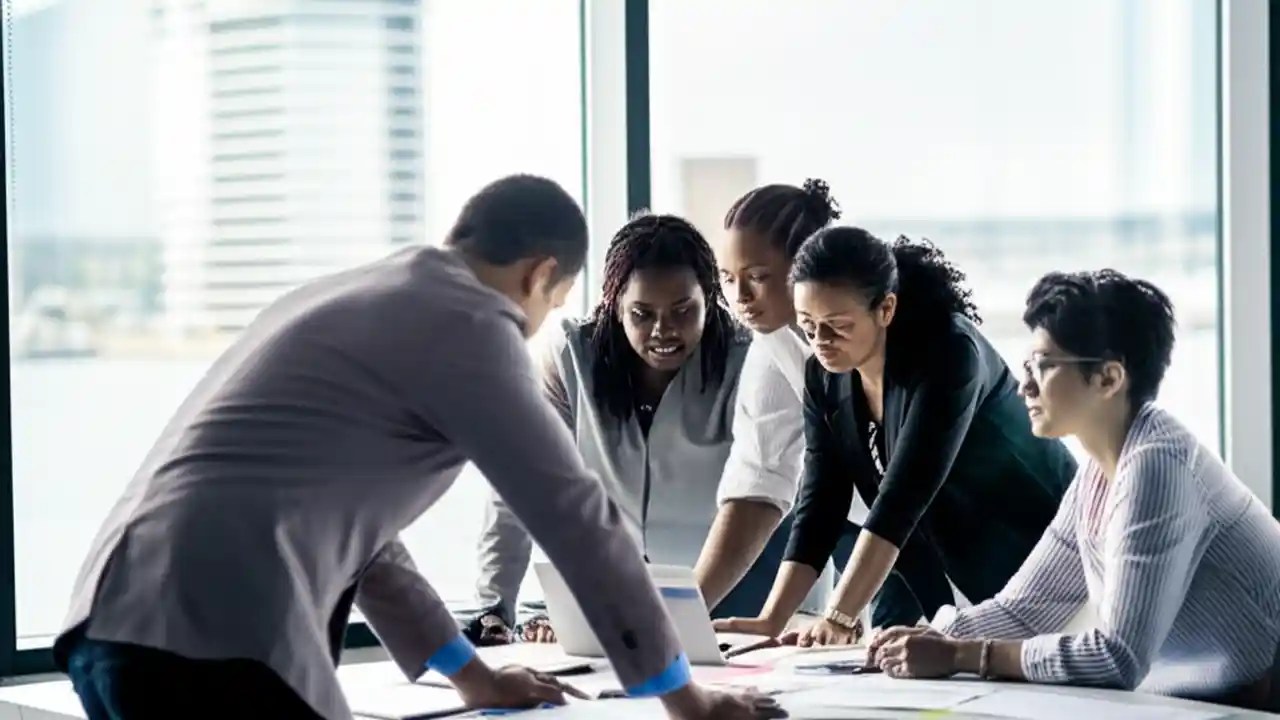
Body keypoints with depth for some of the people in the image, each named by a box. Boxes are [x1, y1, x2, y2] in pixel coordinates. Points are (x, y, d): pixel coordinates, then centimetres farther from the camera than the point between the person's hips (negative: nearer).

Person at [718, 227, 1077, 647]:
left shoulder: (947, 353, -27)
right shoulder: (825, 375, -6)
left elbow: (904, 495, -34)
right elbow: (820, 504, -7)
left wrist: (838, 617, -40)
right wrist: (771, 620, -18)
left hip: (1035, 554, -6)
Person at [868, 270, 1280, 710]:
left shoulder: (1157, 465, -21)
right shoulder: (1098, 475, 4)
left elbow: (1120, 657, -25)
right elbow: (1022, 609, 9)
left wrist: (958, 657, -22)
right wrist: (928, 642, -8)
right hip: (1199, 702, 7)